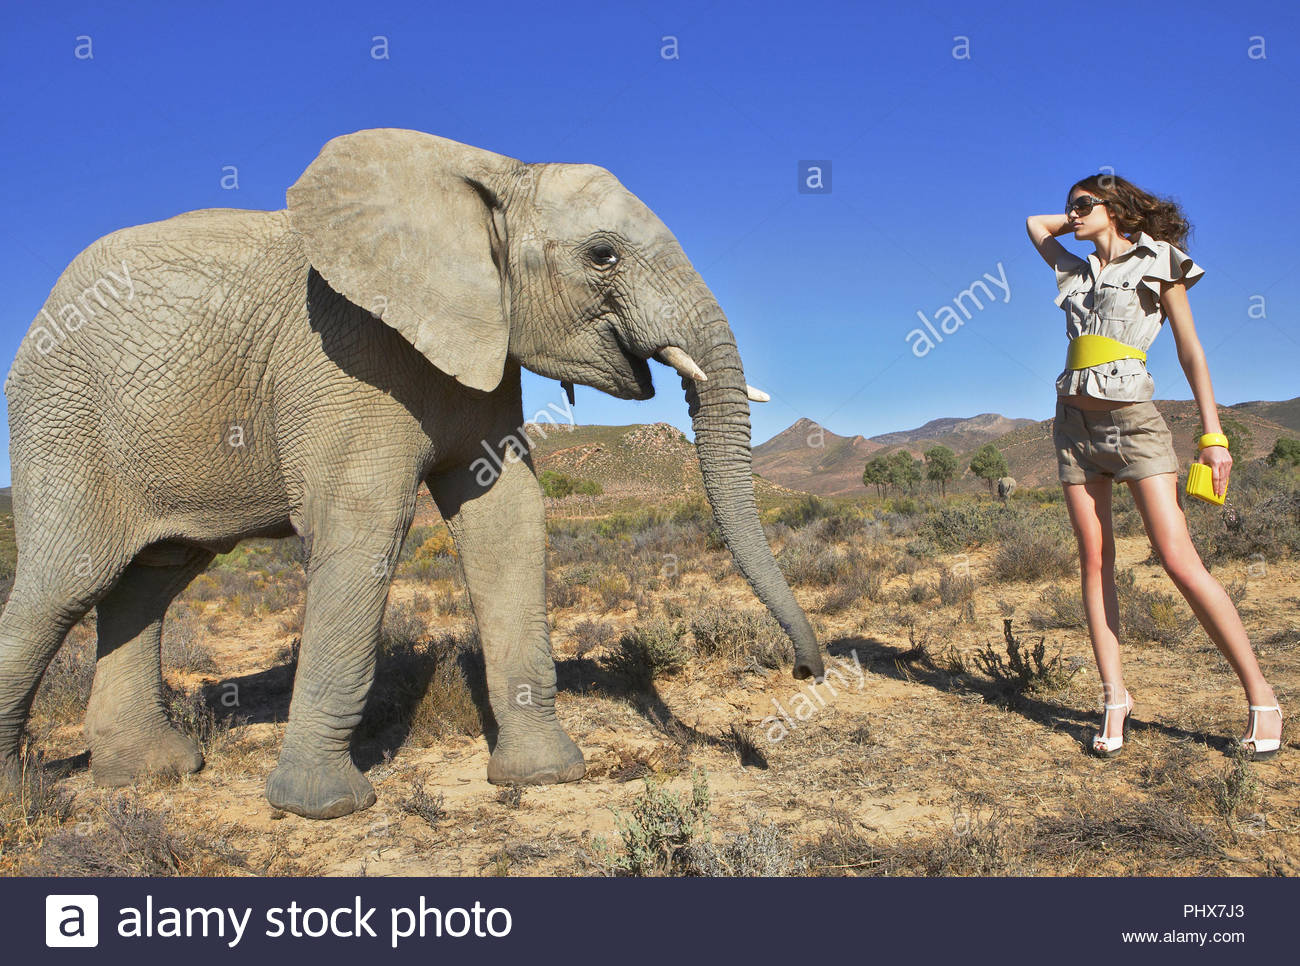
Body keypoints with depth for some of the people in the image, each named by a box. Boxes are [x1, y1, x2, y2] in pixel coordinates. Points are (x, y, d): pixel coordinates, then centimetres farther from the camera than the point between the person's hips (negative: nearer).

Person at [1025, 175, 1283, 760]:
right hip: (1075, 421, 5)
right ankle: (1114, 697, 3)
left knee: (1179, 561, -13)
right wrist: (1080, 224, 23)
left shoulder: (1157, 261, 3)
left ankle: (1260, 695, -4)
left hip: (1133, 418, -5)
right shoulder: (1077, 272, 17)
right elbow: (1035, 223, 34)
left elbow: (1190, 350, -1)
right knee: (1095, 561, -1)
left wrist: (1213, 433, -7)